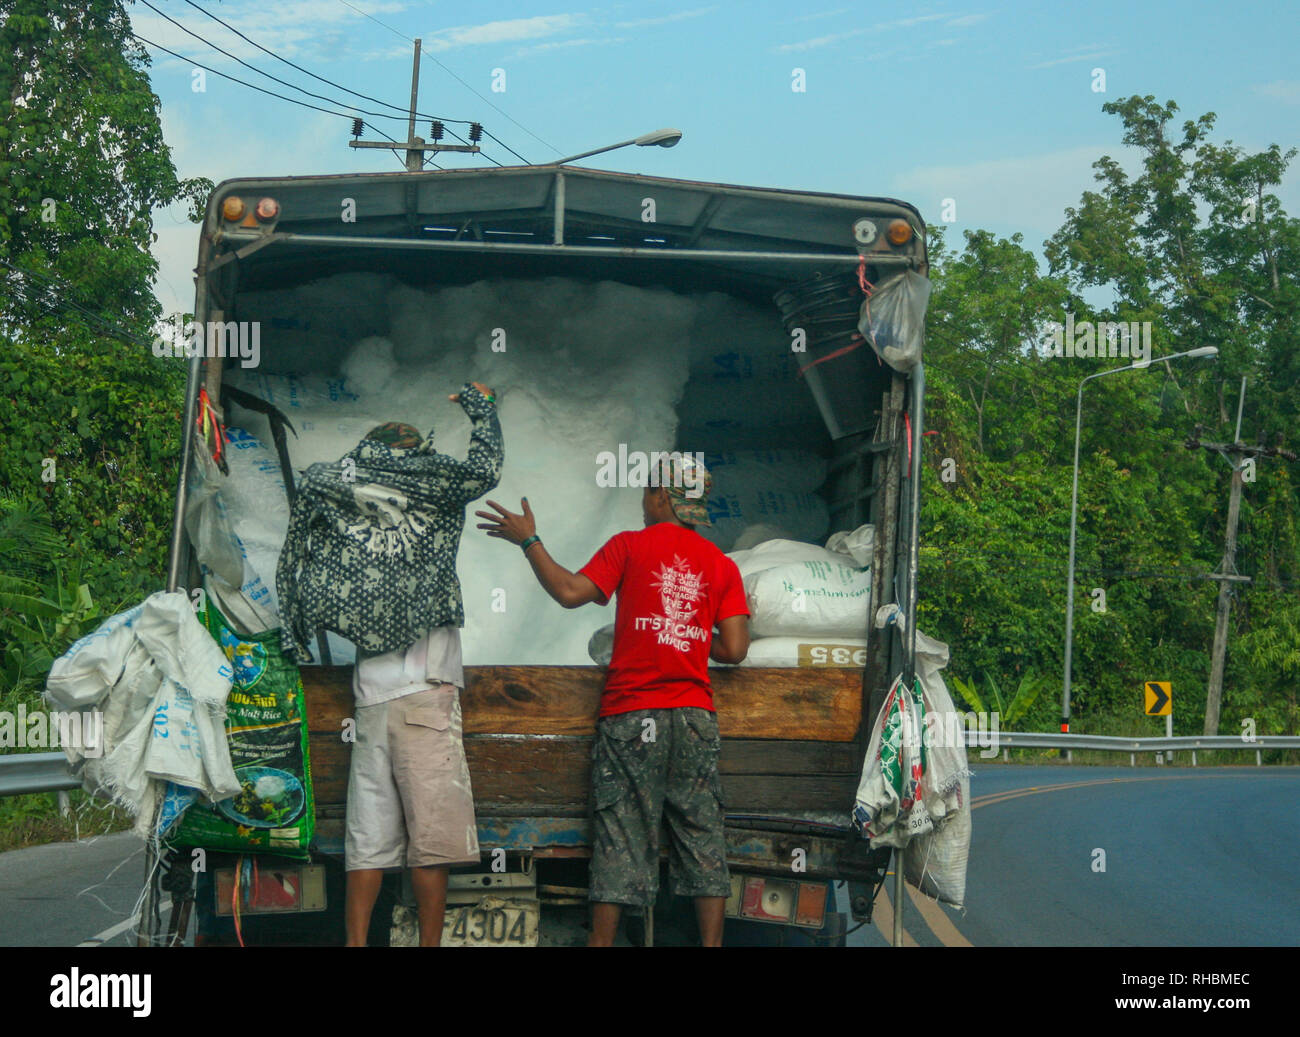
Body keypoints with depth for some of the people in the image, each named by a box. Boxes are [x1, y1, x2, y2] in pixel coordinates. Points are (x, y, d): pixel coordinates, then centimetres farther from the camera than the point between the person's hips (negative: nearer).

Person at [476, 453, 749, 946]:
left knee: (621, 836, 0)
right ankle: (712, 942, 1)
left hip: (631, 710, -2)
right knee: (702, 835, 4)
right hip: (694, 713, 2)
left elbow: (569, 592, -7)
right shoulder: (721, 564, 8)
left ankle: (601, 941, 1)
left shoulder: (629, 546, 1)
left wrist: (528, 540, 4)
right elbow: (734, 649, 2)